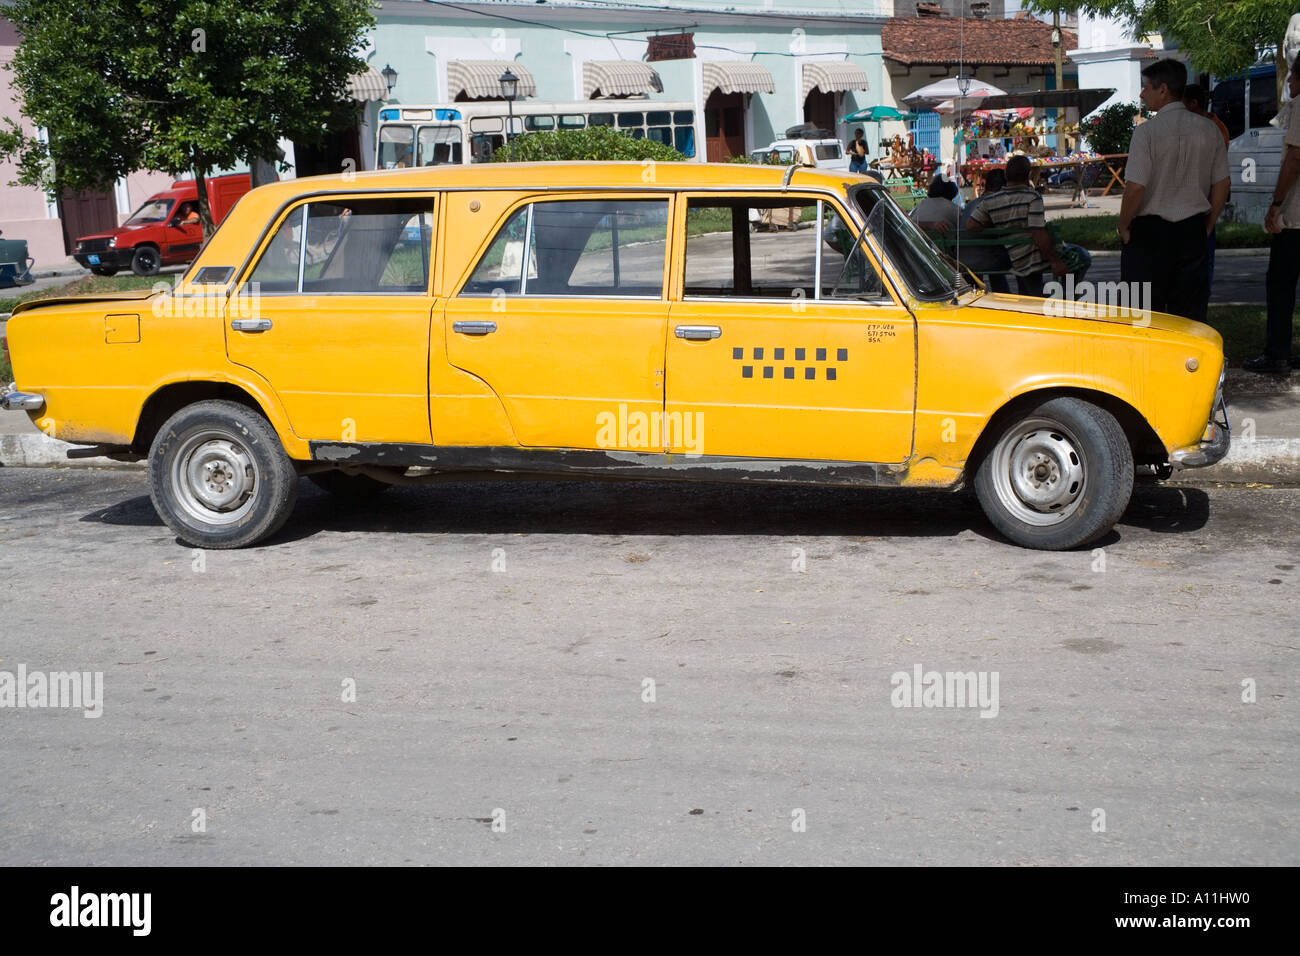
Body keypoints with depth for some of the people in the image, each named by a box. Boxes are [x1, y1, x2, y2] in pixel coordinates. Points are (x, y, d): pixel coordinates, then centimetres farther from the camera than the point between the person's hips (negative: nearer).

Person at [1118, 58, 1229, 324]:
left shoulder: (1147, 131, -12)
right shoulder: (1209, 129, 4)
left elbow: (1135, 188, -16)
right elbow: (1221, 185, 8)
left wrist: (1123, 226, -2)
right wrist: (1208, 225, 17)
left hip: (1150, 231, -4)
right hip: (1193, 230, 5)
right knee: (1190, 312, 9)